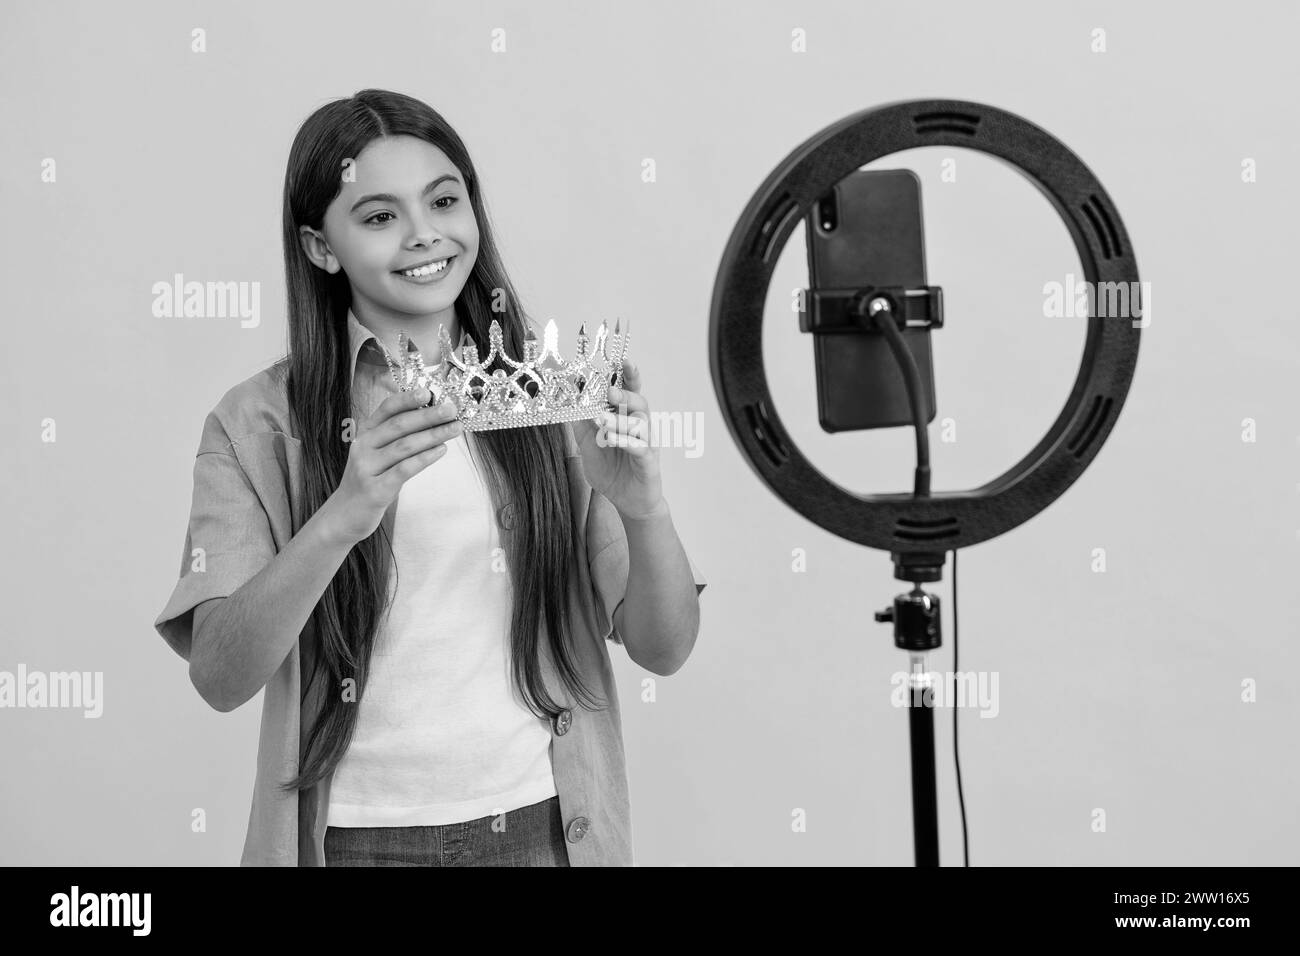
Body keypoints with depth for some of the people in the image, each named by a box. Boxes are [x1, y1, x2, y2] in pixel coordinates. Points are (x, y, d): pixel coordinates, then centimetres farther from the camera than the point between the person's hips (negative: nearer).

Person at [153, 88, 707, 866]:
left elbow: (665, 649, -3)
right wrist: (341, 517, -29)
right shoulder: (257, 425, -5)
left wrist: (644, 508, -23)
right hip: (355, 833, -1)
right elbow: (219, 677, -14)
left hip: (544, 827, 1)